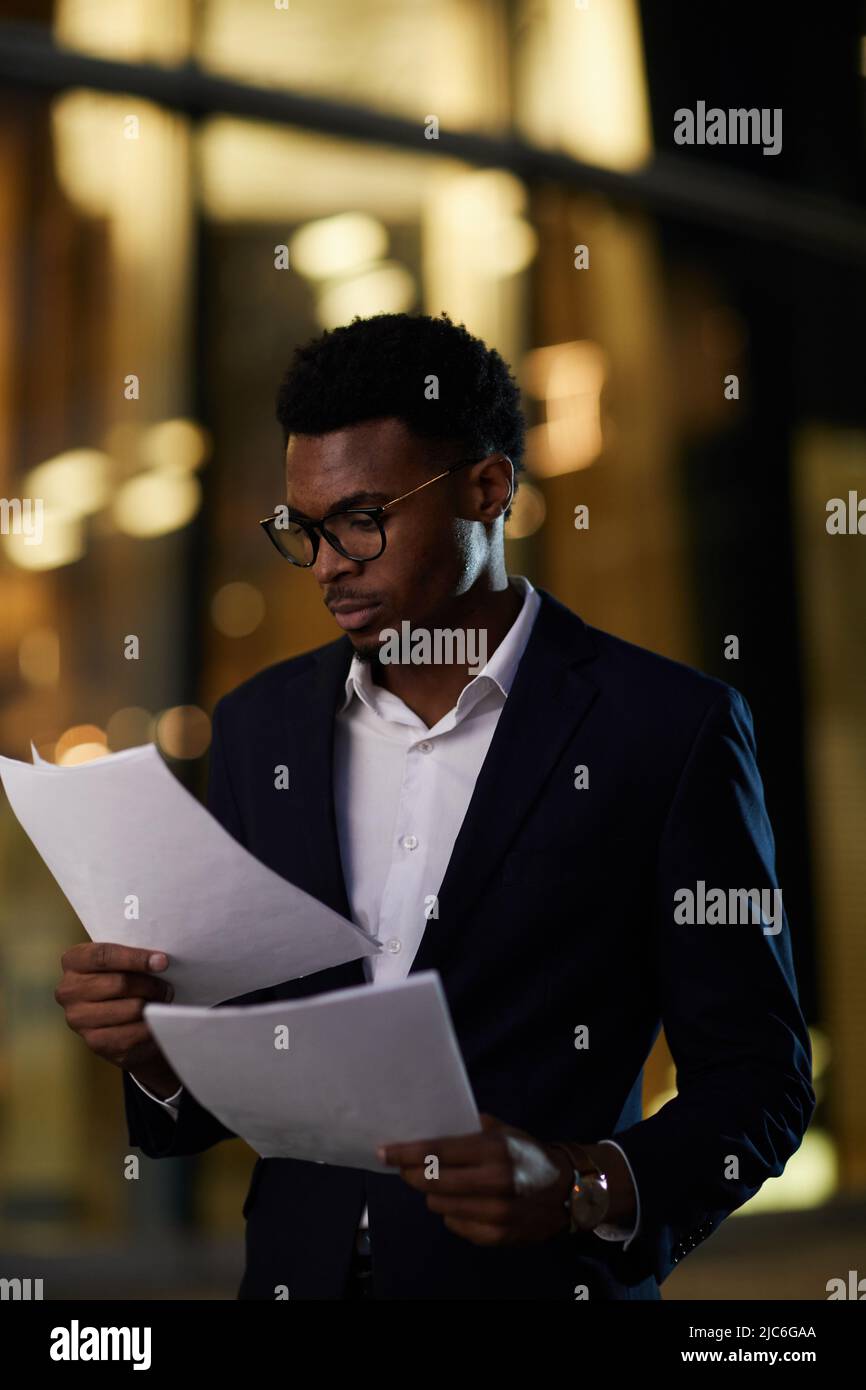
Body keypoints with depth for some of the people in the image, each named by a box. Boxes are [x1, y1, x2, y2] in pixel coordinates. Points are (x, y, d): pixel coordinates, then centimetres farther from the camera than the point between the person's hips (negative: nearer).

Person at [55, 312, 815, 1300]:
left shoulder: (669, 727, -10)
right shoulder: (257, 726, 3)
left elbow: (757, 1080, -8)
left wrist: (582, 1189, -23)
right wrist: (156, 1046, -12)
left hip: (543, 1278, -4)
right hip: (297, 1271, 4)